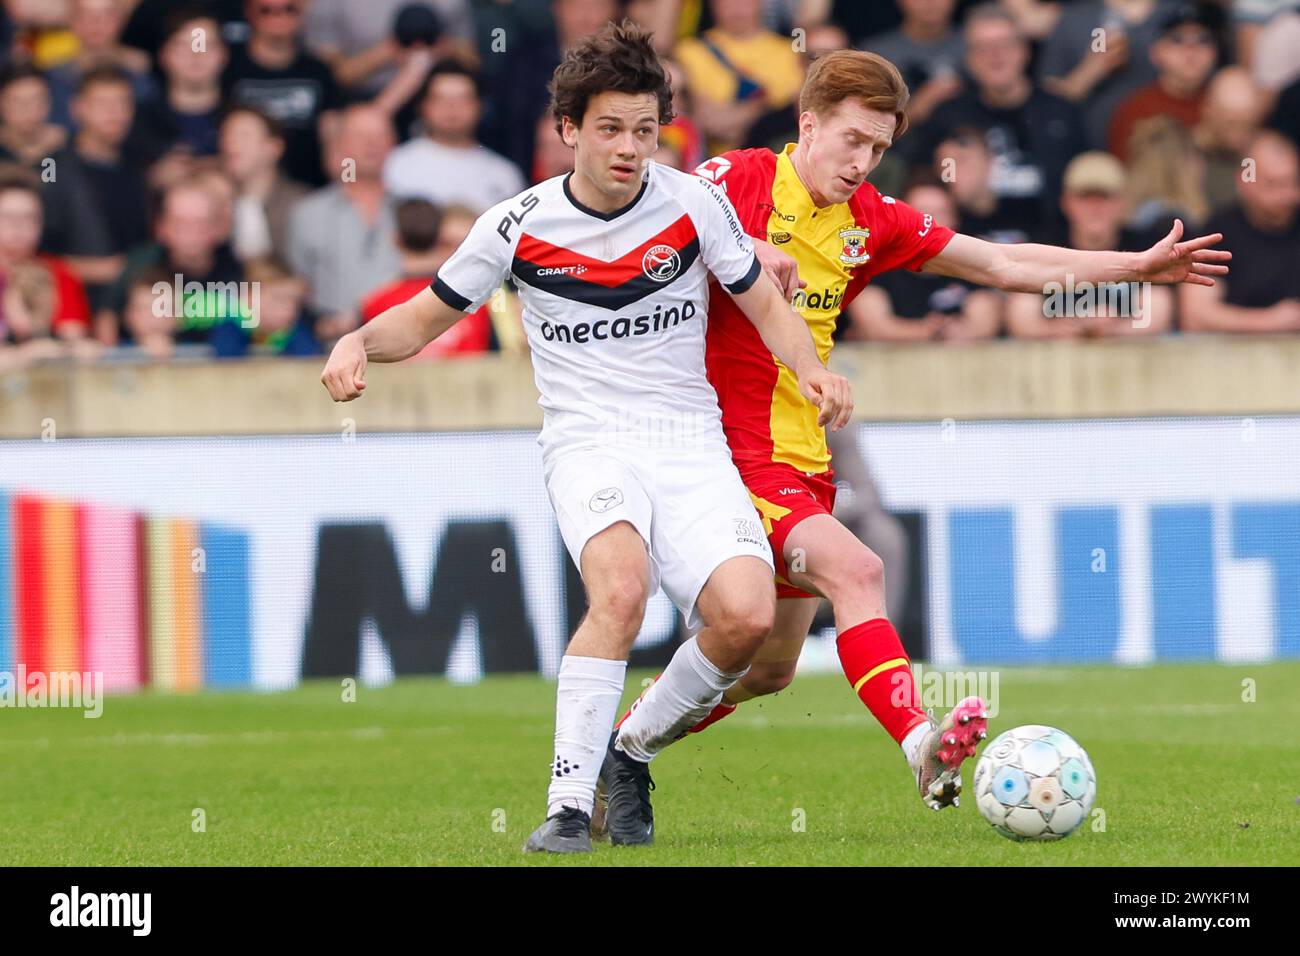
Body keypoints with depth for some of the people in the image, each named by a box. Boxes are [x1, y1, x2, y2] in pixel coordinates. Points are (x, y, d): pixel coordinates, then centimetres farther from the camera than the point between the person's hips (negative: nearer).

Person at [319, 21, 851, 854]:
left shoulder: (696, 203, 0)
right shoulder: (519, 227, -1)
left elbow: (763, 302, 9)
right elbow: (426, 317, 10)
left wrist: (813, 369, -10)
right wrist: (360, 341, -11)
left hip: (691, 442, 2)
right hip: (588, 444, -2)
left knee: (746, 614, -23)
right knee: (622, 584, -34)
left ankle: (633, 750, 5)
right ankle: (570, 805, -27)